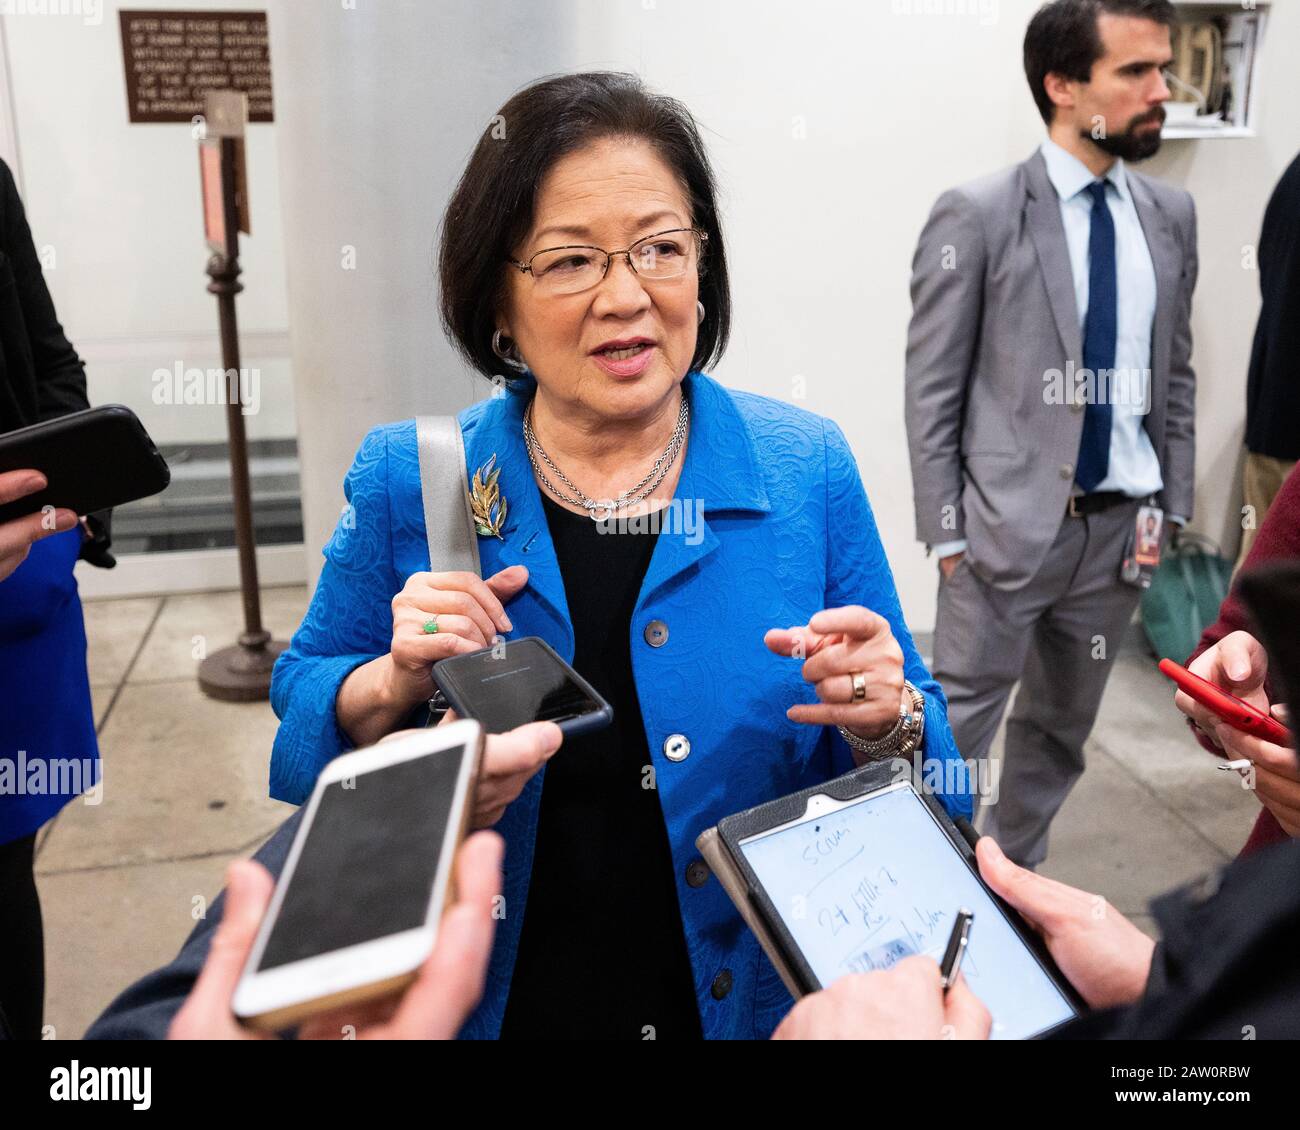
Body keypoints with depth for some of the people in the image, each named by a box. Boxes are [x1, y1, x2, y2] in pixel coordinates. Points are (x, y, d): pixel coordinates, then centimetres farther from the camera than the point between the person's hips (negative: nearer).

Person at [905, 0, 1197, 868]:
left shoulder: (1172, 215, 7)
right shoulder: (977, 216, -8)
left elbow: (1176, 375, 13)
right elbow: (933, 390, -8)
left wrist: (1174, 507, 9)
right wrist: (947, 532, -10)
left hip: (1122, 527, 6)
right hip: (1010, 524, -5)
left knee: (1061, 730, 18)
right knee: (957, 728, 3)